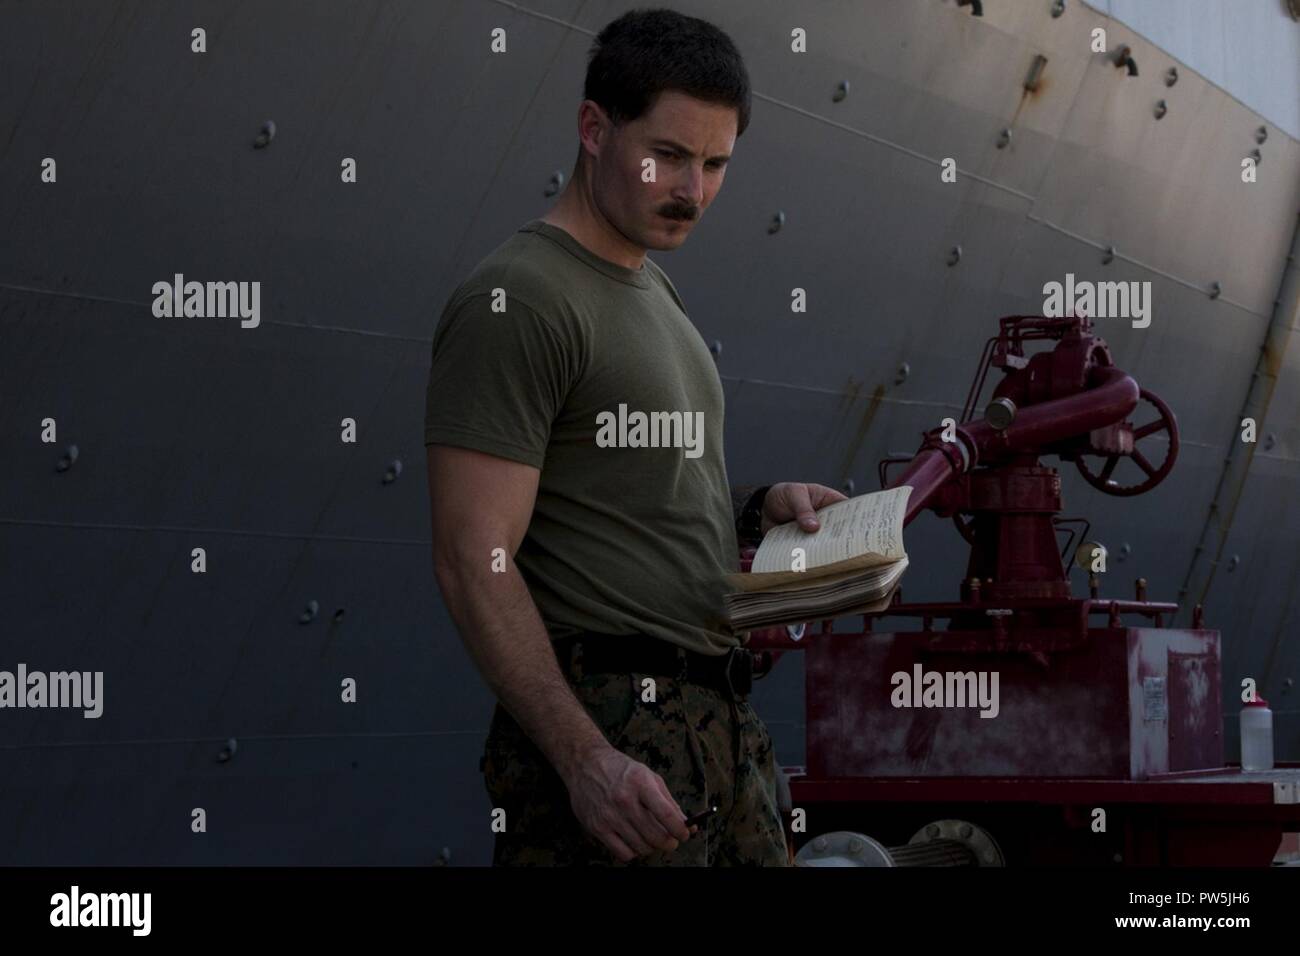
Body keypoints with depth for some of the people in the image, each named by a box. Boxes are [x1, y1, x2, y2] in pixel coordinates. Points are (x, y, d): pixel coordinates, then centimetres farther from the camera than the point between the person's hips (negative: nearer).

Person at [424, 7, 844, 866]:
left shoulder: (655, 293, 19)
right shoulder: (518, 301, -11)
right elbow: (475, 561, -18)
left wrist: (758, 509, 8)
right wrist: (585, 757, -26)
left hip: (724, 724, 9)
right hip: (607, 726, -9)